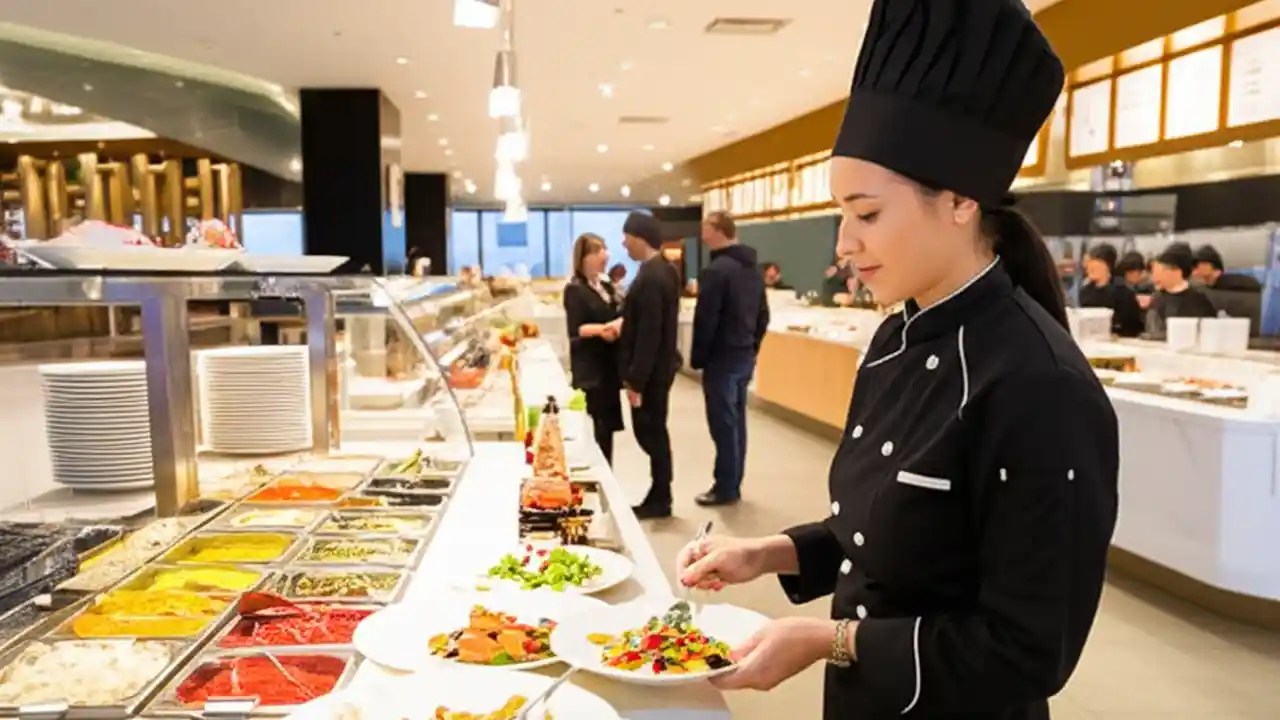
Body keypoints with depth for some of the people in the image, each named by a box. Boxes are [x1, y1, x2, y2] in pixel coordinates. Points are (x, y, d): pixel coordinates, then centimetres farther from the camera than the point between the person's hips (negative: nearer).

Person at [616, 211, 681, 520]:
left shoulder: (650, 278, -21)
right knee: (653, 432, 15)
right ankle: (659, 496, 23)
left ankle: (660, 500, 12)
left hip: (650, 371, -10)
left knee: (650, 433, 1)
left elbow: (648, 335, -23)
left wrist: (636, 380, -21)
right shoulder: (664, 270, 11)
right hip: (659, 366, 10)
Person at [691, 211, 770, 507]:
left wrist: (697, 358, -7)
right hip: (745, 357, 9)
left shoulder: (716, 270, -17)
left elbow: (705, 320, -17)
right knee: (736, 421, 13)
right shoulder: (753, 269, 11)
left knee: (723, 424, -1)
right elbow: (763, 316, 15)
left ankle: (725, 488, 6)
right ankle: (734, 485, 20)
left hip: (722, 359, -9)